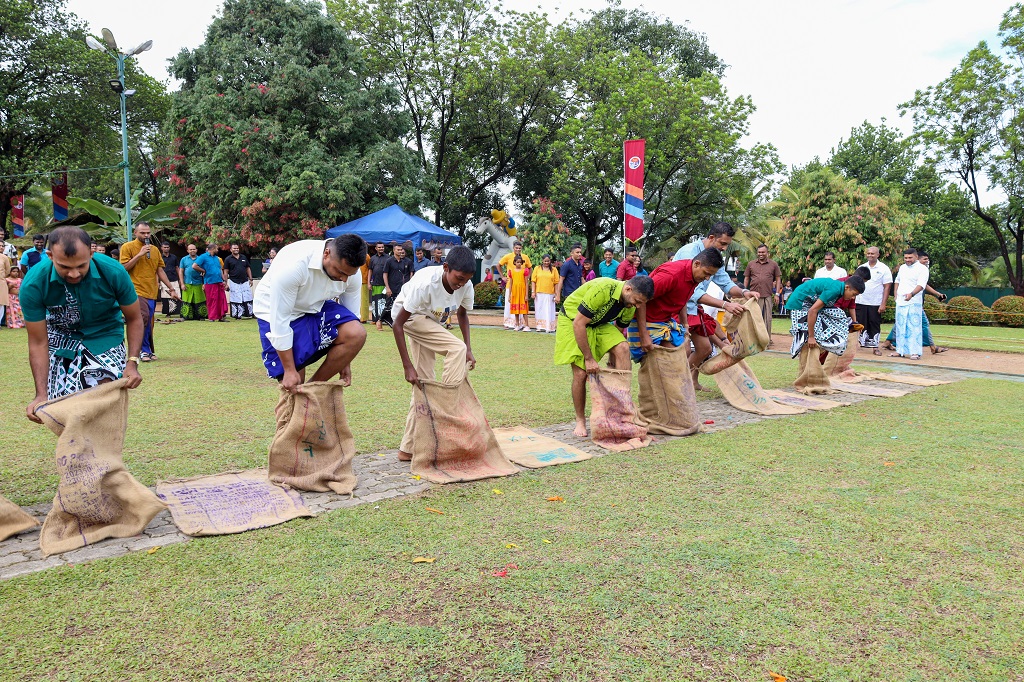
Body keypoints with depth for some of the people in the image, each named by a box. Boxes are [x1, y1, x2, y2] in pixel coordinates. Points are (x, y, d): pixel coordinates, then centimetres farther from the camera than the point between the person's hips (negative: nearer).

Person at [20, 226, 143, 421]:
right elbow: (38, 342, -17)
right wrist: (41, 395, -22)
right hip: (60, 337, 1)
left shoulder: (113, 272, -26)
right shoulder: (33, 284, -25)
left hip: (104, 335, -1)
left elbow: (134, 319, -11)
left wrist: (132, 362, -23)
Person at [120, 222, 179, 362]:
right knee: (144, 317, -21)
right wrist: (140, 254, -13)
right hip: (137, 290, -5)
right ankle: (145, 350, -11)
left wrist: (171, 289, 13)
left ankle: (148, 350, 15)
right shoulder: (128, 247, 1)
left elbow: (160, 271, 17)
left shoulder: (155, 250, 15)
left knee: (148, 323, 7)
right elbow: (123, 268, -8)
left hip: (152, 292, 5)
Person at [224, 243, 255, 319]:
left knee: (248, 299, 2)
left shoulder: (244, 257, 12)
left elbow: (248, 269, 15)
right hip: (234, 283, -3)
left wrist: (250, 279, 8)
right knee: (235, 300, -1)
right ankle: (237, 315, 5)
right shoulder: (228, 259, 2)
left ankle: (251, 313, 7)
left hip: (245, 282, 3)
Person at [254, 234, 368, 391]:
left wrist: (345, 362, -2)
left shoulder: (351, 271, -19)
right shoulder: (293, 265, -36)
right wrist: (289, 370, -26)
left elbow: (351, 315, -5)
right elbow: (280, 320, -30)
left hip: (316, 307, 4)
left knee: (357, 335, -22)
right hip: (276, 312, -4)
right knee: (291, 385, -10)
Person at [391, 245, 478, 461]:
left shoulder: (466, 286, -19)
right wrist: (408, 366, -32)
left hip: (430, 320, 6)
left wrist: (468, 350, -8)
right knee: (456, 348, -27)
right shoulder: (425, 283, -36)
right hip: (408, 316, -6)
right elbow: (398, 324, -31)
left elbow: (462, 314, 3)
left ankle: (408, 449, 10)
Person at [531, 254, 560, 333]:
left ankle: (548, 327, 0)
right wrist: (533, 292, -2)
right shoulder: (537, 268, 8)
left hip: (550, 294, -1)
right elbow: (534, 281, 5)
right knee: (540, 310, 4)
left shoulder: (554, 270, 7)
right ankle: (540, 326, 12)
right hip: (539, 294, 1)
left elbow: (556, 283, 5)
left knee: (549, 311, -2)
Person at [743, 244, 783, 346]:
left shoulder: (773, 264, 9)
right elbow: (746, 279, 14)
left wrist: (777, 294, 3)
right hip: (754, 295, 0)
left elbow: (778, 279, 10)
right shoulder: (751, 264, 10)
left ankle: (767, 340, 11)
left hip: (768, 296, 0)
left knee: (768, 319, 3)